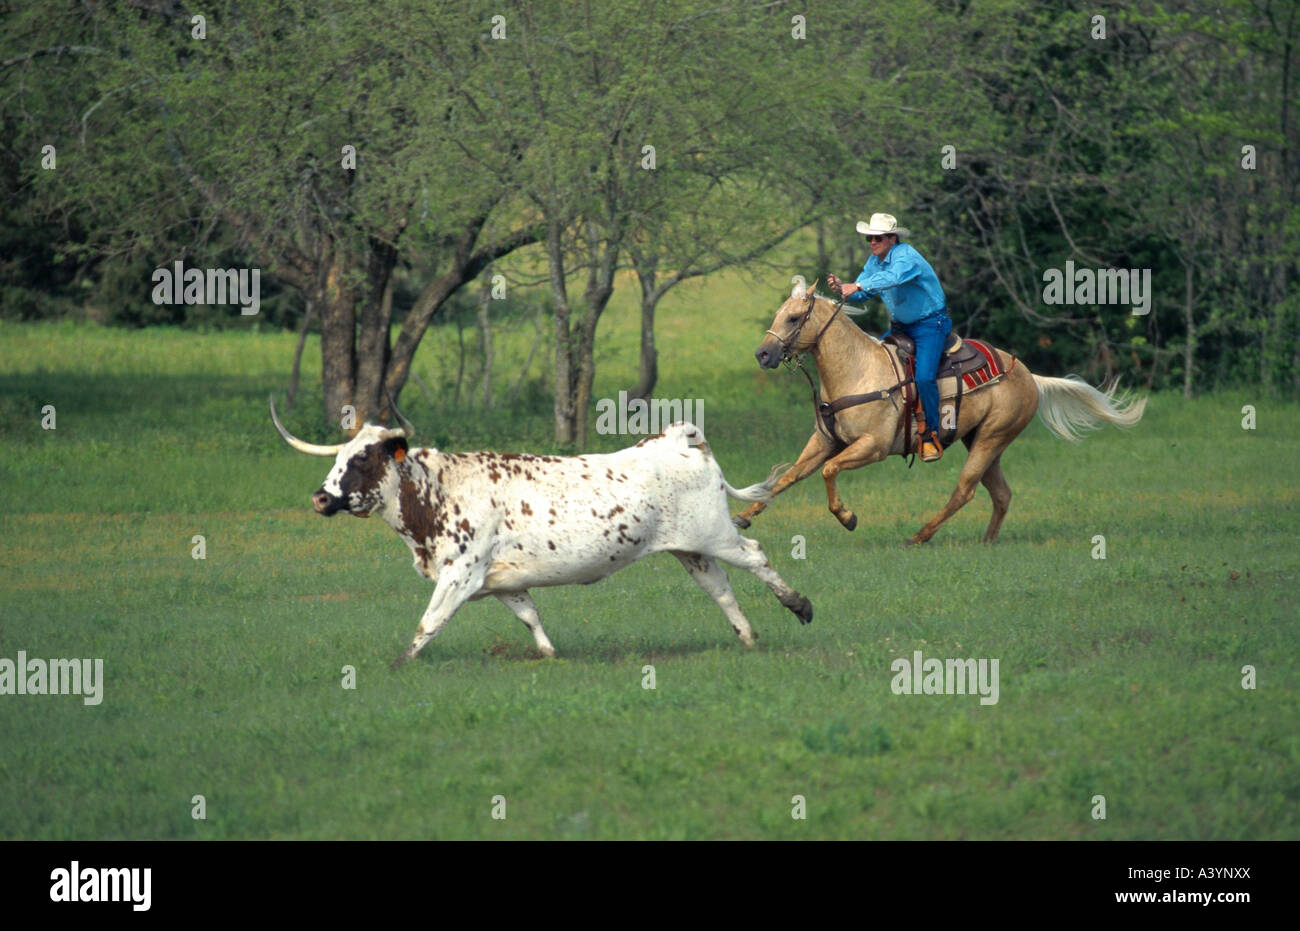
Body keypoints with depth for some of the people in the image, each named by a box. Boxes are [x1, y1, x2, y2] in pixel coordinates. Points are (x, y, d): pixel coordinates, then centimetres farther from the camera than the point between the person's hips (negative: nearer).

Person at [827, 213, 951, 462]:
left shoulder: (906, 257, -23)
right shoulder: (874, 261, 3)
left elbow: (892, 277, -44)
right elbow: (860, 296, 3)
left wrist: (858, 286, -51)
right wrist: (841, 288, -18)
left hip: (930, 325, -9)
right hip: (900, 327, 9)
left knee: (924, 377, -24)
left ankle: (930, 435, -12)